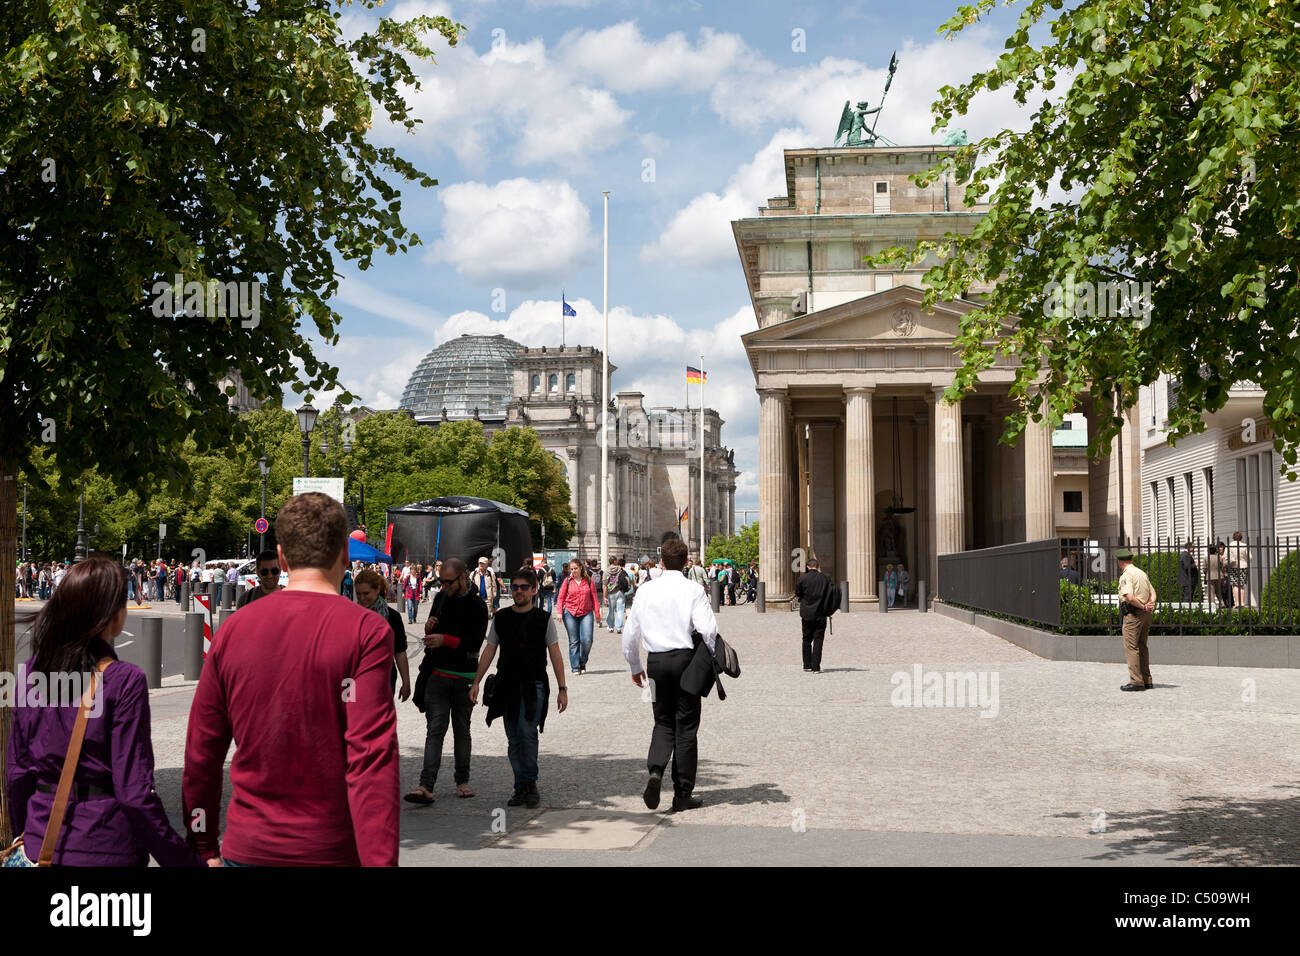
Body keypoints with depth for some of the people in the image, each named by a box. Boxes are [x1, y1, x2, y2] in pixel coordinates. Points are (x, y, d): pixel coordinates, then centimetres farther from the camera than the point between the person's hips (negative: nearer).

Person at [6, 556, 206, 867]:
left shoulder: (31, 673, 0)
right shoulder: (124, 681, -16)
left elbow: (16, 772, 7)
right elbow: (134, 791, -18)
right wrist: (186, 860, -12)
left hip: (41, 842, 5)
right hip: (105, 847, -5)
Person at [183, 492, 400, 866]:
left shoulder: (233, 628, 3)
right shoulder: (366, 631, -10)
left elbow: (201, 753, 7)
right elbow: (371, 757, -18)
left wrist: (203, 848, 16)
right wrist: (381, 860, -18)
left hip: (248, 849, 4)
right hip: (332, 851, -3)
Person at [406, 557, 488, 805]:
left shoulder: (477, 605, -6)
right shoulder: (441, 598, 10)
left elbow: (475, 643, -14)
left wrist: (445, 639, -23)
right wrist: (429, 628, -3)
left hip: (464, 678, -3)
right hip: (437, 675, 3)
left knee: (462, 730, 9)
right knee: (435, 730, -5)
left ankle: (462, 781, 22)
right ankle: (426, 787, -14)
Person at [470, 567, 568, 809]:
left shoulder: (545, 619, 0)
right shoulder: (500, 618, 8)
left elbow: (555, 655, 1)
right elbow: (489, 651, 11)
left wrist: (562, 689, -1)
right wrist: (476, 682, 6)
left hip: (534, 685, -3)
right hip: (507, 686, 3)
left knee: (527, 731, -16)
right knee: (514, 739, 5)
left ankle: (530, 784, -3)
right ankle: (521, 788, 13)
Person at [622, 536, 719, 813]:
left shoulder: (646, 590, 5)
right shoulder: (693, 590, -7)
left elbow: (630, 632, 9)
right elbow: (708, 629, -16)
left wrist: (635, 667, 21)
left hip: (656, 660, 3)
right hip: (686, 658, -3)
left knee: (664, 722, 16)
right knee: (685, 726, 6)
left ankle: (655, 770, -11)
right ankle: (683, 795, 10)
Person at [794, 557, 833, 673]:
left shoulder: (802, 578, -6)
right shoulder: (824, 578, -3)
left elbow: (797, 594, 2)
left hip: (807, 614, 0)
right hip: (821, 614, 0)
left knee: (807, 640, 14)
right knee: (818, 641, 3)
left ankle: (807, 665, 16)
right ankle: (816, 667, -2)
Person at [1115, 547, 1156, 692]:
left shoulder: (1126, 575, -11)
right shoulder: (1142, 573, 16)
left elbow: (1129, 597, -22)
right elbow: (1153, 593, 14)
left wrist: (1143, 607, -12)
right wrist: (1150, 604, -3)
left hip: (1133, 613, -8)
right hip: (1146, 615, 8)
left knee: (1131, 647, -6)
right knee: (1142, 647, 15)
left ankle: (1136, 681, -9)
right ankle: (1146, 680, 17)